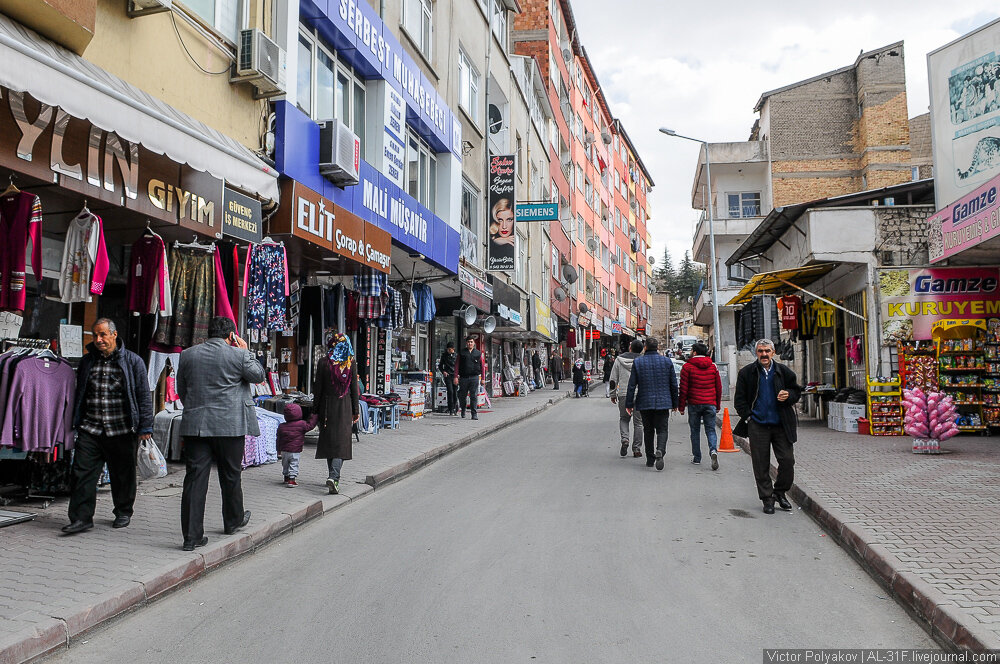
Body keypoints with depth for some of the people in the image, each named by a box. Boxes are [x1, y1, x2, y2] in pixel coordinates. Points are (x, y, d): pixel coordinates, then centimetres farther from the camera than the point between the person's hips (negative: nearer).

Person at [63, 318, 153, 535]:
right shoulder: (87, 361, 11)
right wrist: (77, 423, 16)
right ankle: (81, 518, 4)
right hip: (90, 430, 3)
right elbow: (79, 394, 19)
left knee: (123, 475, 8)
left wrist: (145, 427, -6)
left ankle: (123, 513, 26)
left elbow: (144, 396, -2)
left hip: (122, 431, -3)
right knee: (82, 473, -4)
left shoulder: (133, 361, -1)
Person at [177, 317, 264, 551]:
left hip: (195, 425, 3)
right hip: (230, 425, -3)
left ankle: (192, 535, 1)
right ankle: (233, 521, 34)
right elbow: (259, 375, 6)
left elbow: (181, 391, 15)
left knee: (195, 478, 2)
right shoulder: (238, 355, -8)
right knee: (230, 476, 15)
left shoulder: (188, 355, 6)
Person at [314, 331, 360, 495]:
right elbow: (354, 388, -1)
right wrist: (356, 410, 6)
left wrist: (315, 408, 6)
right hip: (345, 406, 0)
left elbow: (318, 388, -3)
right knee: (342, 440, -1)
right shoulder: (351, 362, -3)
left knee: (329, 440, 13)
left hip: (327, 405, 1)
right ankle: (334, 477, -17)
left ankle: (333, 476, 20)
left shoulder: (324, 362, -5)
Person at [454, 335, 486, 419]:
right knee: (462, 396, 9)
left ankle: (474, 414, -2)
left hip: (474, 377, -1)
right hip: (463, 377, 1)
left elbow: (482, 366, 10)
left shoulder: (478, 353, 8)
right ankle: (463, 410, 32)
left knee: (474, 396, -5)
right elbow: (457, 365, 5)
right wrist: (456, 377, -2)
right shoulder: (462, 353, 6)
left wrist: (483, 378, 5)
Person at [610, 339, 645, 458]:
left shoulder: (619, 360, 2)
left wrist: (613, 394, 15)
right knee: (638, 422, 8)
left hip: (623, 395, 1)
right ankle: (636, 449, 10)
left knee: (623, 418, 19)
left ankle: (625, 439, -5)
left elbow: (612, 379, 5)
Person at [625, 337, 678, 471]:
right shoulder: (667, 361, 1)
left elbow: (632, 385, -3)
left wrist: (629, 404, 3)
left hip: (644, 403, 0)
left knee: (648, 430, 13)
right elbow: (674, 384, 4)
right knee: (662, 429, 4)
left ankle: (650, 458, 18)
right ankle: (660, 451, -22)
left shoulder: (637, 362, -3)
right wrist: (674, 403, 13)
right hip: (663, 402, 0)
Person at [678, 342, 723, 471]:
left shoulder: (687, 367, -4)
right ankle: (713, 450, -19)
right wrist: (718, 405, 18)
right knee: (711, 430, 6)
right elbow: (719, 387, 11)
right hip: (710, 404, 2)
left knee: (695, 431, 10)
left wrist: (681, 406, 1)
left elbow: (683, 389, -5)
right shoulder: (713, 366, 8)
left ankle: (696, 457, 15)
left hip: (694, 404, -2)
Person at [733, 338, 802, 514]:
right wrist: (748, 417, -5)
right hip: (758, 425, -1)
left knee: (787, 460, 0)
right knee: (761, 465, 3)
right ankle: (767, 499, 15)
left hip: (781, 425, 1)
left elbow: (797, 391, 14)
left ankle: (780, 493, 23)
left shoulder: (783, 372, 5)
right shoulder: (746, 373, 1)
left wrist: (789, 395, -8)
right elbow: (739, 399, 4)